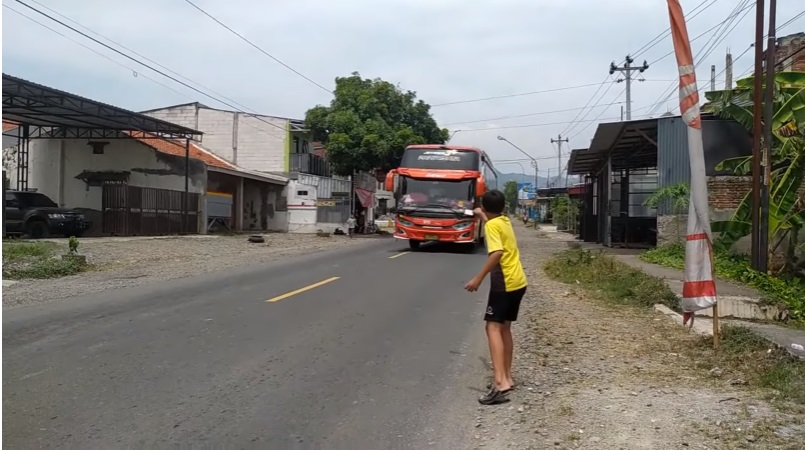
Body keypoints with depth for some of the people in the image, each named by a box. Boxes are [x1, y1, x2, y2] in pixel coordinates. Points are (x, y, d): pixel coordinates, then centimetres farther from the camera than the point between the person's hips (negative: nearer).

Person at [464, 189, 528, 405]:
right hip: (518, 282, 9)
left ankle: (501, 383, -23)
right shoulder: (504, 221, 15)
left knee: (493, 327, -12)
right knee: (504, 328, 17)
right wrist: (482, 217, 57)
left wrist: (478, 278, -26)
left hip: (504, 283, -9)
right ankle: (506, 378, 21)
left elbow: (497, 252, -27)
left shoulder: (492, 225, -11)